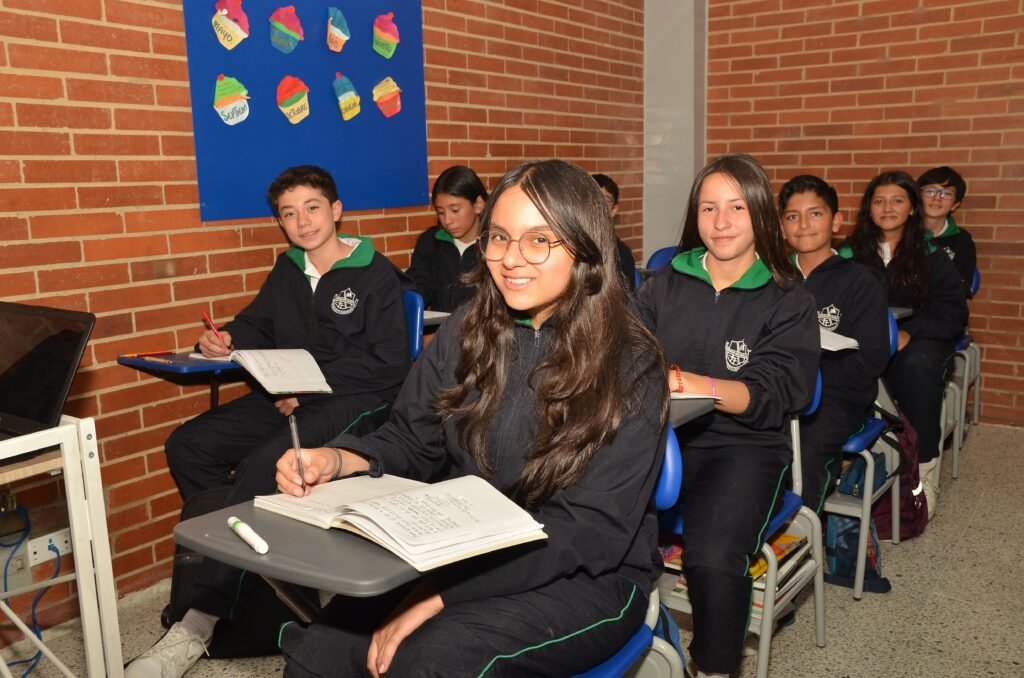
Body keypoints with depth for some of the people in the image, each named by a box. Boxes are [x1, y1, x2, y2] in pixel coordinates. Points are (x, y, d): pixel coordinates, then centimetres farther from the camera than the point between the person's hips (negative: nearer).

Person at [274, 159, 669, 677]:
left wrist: (437, 596, -25)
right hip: (459, 550, 4)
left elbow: (588, 534, -18)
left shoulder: (629, 366, -14)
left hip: (589, 580, -3)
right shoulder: (468, 329, 1)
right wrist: (338, 459, -15)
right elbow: (412, 440, 9)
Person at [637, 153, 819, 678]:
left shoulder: (788, 302, 6)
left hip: (743, 445, -2)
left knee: (713, 558, -31)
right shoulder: (663, 285, 13)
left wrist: (679, 380, -21)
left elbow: (769, 396, -6)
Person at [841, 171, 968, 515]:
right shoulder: (852, 252, 11)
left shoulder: (931, 255, 8)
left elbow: (953, 312, 1)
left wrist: (908, 333, -16)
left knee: (917, 365, -37)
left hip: (918, 338, 0)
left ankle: (924, 471, -28)